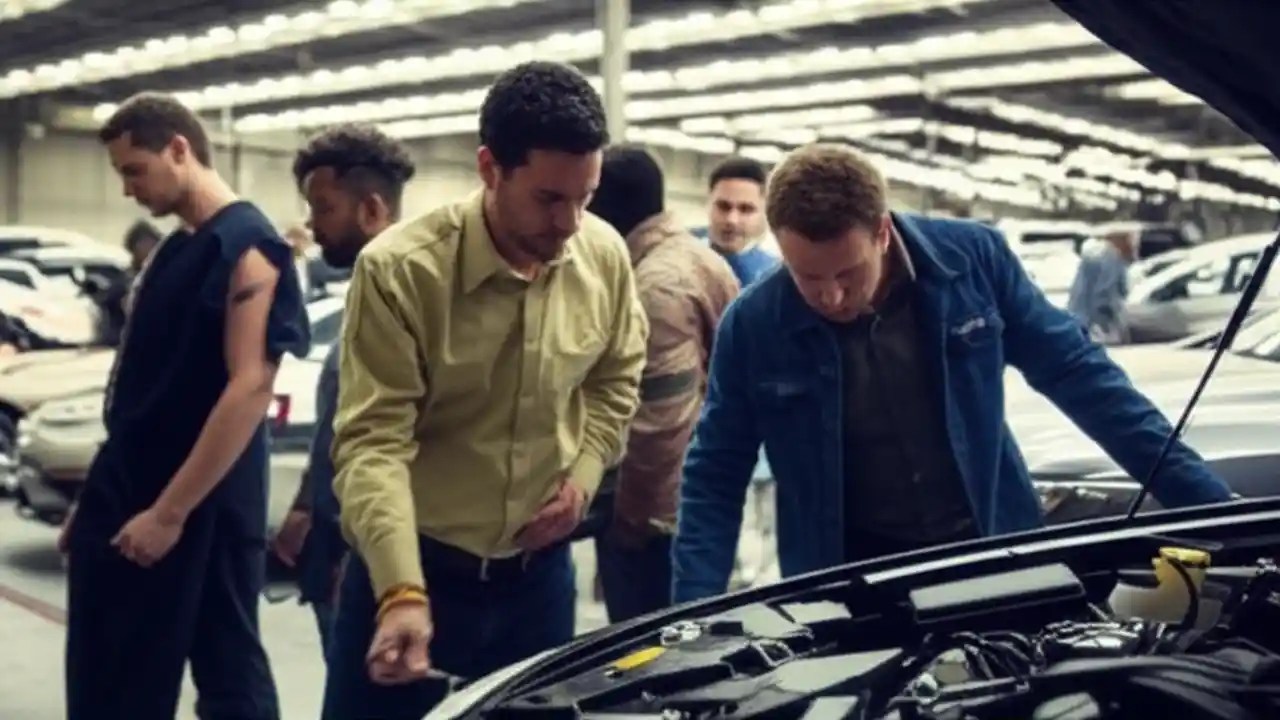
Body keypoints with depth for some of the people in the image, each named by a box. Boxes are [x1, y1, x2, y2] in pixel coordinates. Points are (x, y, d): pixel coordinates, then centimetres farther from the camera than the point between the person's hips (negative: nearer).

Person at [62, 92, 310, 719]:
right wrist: (100, 496, 17)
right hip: (126, 495, 9)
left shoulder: (246, 247, -14)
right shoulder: (173, 248, 14)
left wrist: (171, 511, -23)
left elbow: (250, 387, -23)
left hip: (200, 508, -9)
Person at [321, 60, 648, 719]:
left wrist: (584, 473, -2)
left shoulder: (605, 256, -6)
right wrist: (402, 592, -35)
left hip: (539, 573, 4)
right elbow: (373, 442, -24)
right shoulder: (398, 270, -22)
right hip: (416, 569, -4)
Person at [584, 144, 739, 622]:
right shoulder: (707, 261, 10)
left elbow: (654, 422, -23)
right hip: (700, 500, 10)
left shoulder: (653, 288, -20)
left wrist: (629, 517, -13)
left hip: (651, 514, -10)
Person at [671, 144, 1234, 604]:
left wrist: (1204, 498, -4)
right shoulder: (753, 327, -12)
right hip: (850, 585, -1)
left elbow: (1075, 372, -4)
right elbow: (713, 480, -4)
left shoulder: (973, 257, -12)